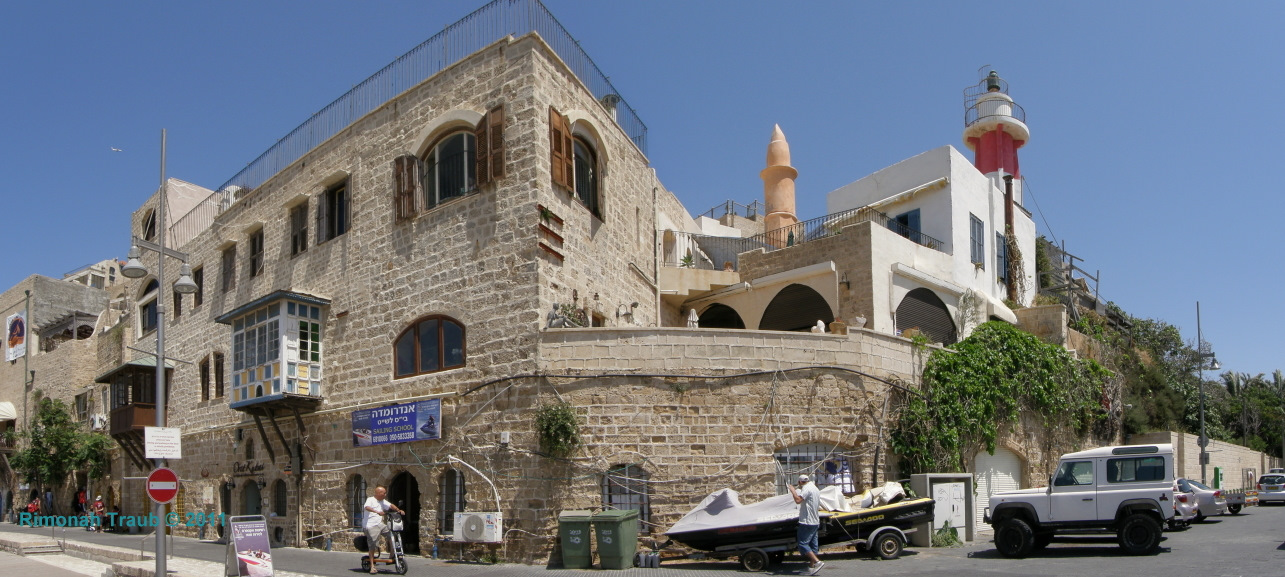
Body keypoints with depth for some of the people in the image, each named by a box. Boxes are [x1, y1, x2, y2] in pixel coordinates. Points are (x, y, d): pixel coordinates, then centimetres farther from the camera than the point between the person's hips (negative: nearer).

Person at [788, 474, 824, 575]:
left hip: (807, 522, -10)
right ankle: (812, 567, 11)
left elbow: (798, 500, -27)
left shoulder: (806, 488, -13)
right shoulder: (816, 489, 18)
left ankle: (817, 562, -19)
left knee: (802, 544, -10)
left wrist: (793, 491, -11)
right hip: (815, 522, 10)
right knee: (813, 545, 10)